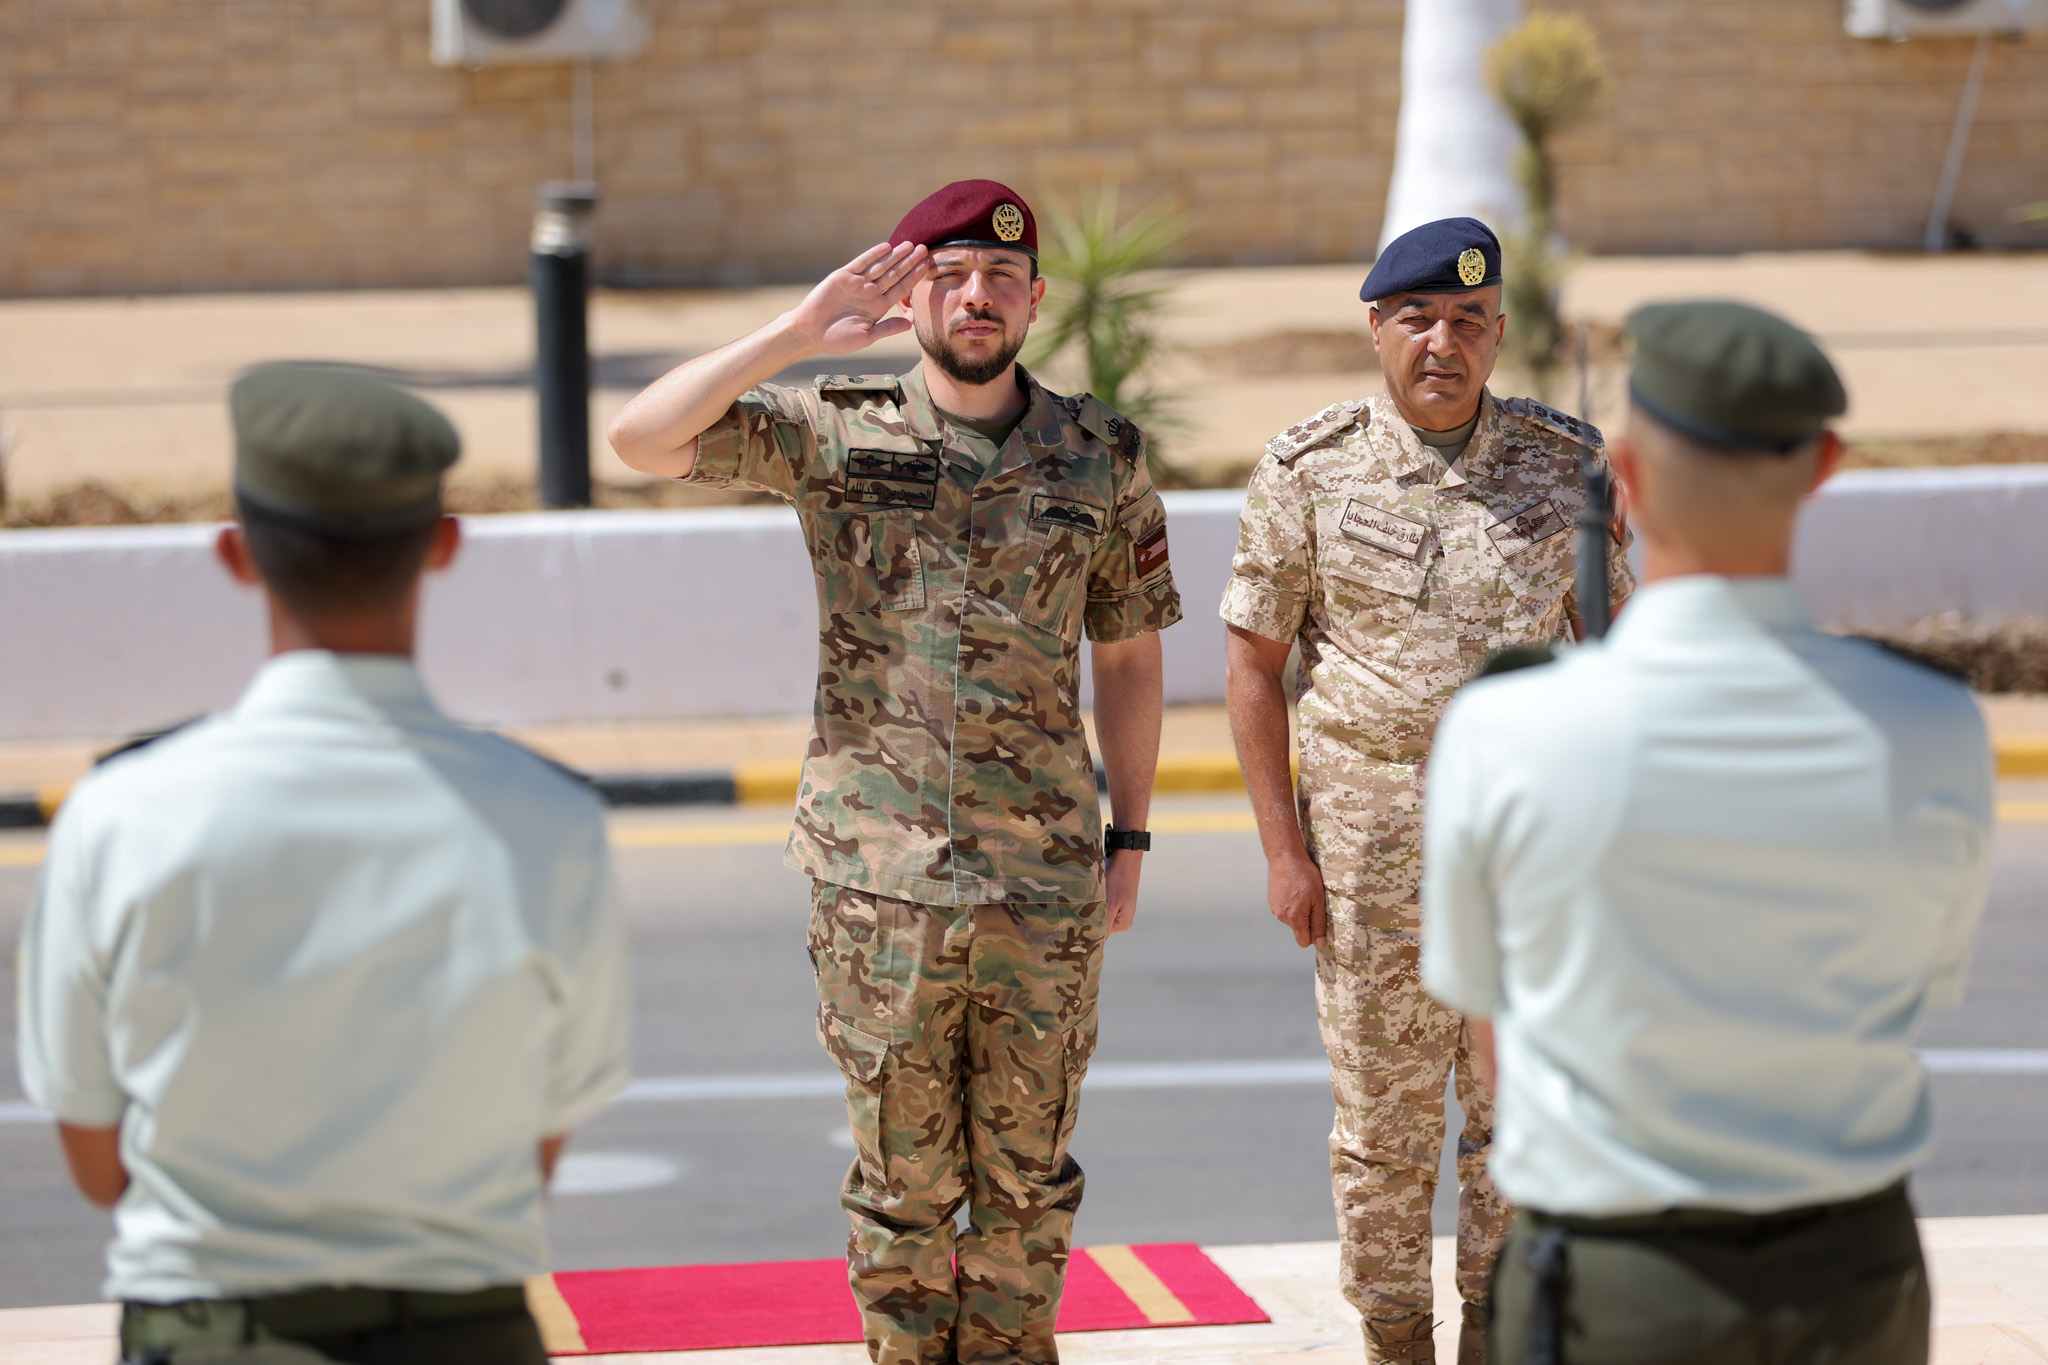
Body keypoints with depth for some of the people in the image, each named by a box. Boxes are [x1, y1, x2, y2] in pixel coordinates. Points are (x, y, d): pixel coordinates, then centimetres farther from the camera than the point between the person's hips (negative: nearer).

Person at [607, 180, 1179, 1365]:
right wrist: (797, 335, -16)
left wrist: (1130, 840, 9)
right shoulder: (830, 433, 0)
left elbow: (1129, 655, 11)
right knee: (904, 1177, 7)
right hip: (879, 879, -1)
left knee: (1027, 1177, 8)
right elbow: (641, 438, -11)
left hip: (1046, 879, 1)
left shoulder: (1101, 457, 4)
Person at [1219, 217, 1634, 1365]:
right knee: (1386, 1120, 5)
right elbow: (1255, 663, 0)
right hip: (1370, 830, -1)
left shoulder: (1568, 464, 0)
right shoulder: (1309, 470, -4)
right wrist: (1284, 850, -5)